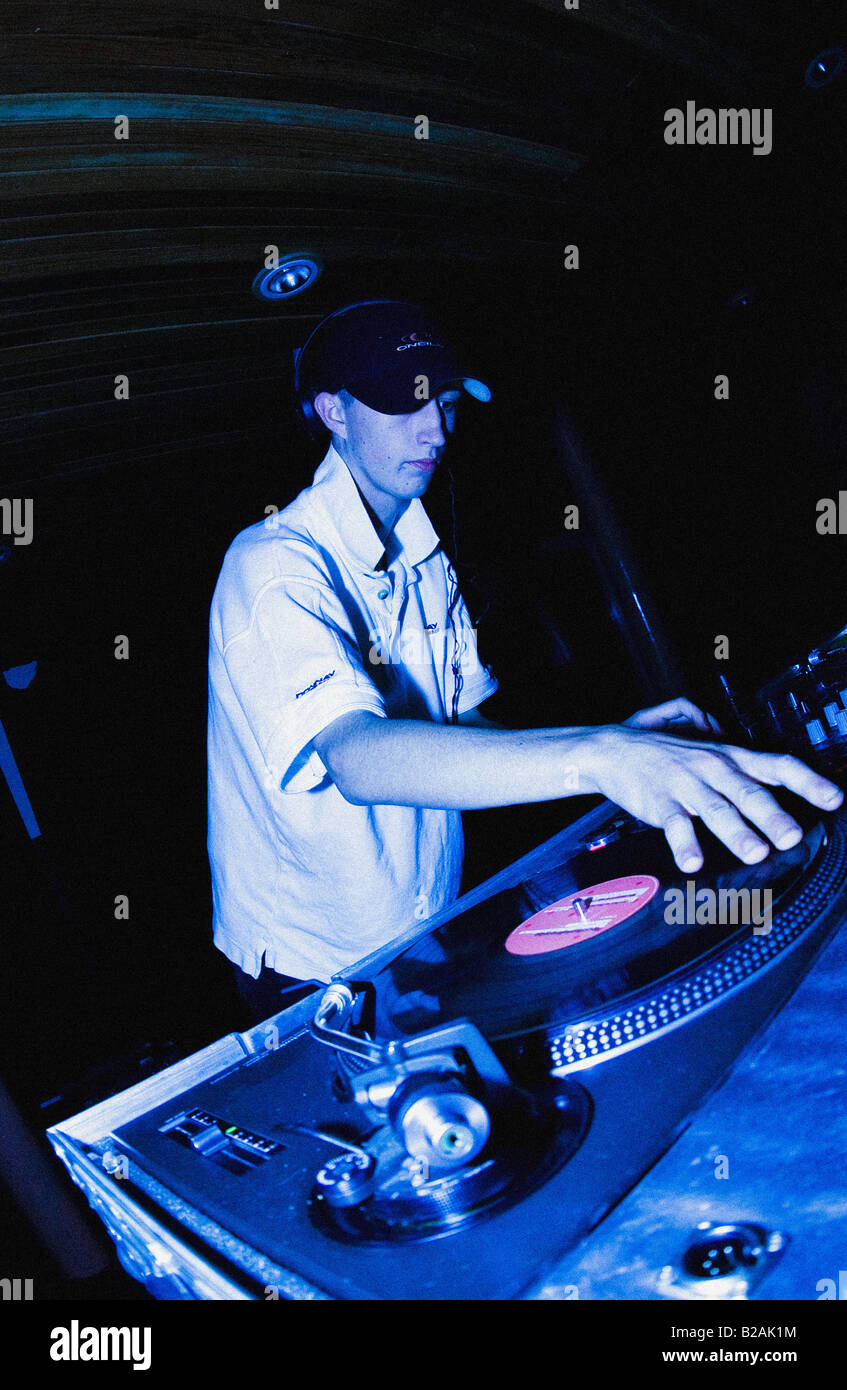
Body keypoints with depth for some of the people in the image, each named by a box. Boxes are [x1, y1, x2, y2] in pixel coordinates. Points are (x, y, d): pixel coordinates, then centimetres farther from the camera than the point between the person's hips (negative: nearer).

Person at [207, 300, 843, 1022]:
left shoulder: (427, 564, 5)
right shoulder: (275, 565, -23)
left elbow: (460, 727, 5)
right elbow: (355, 755, -39)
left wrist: (614, 740, -13)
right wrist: (596, 757, -51)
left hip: (428, 947, 7)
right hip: (309, 975, -7)